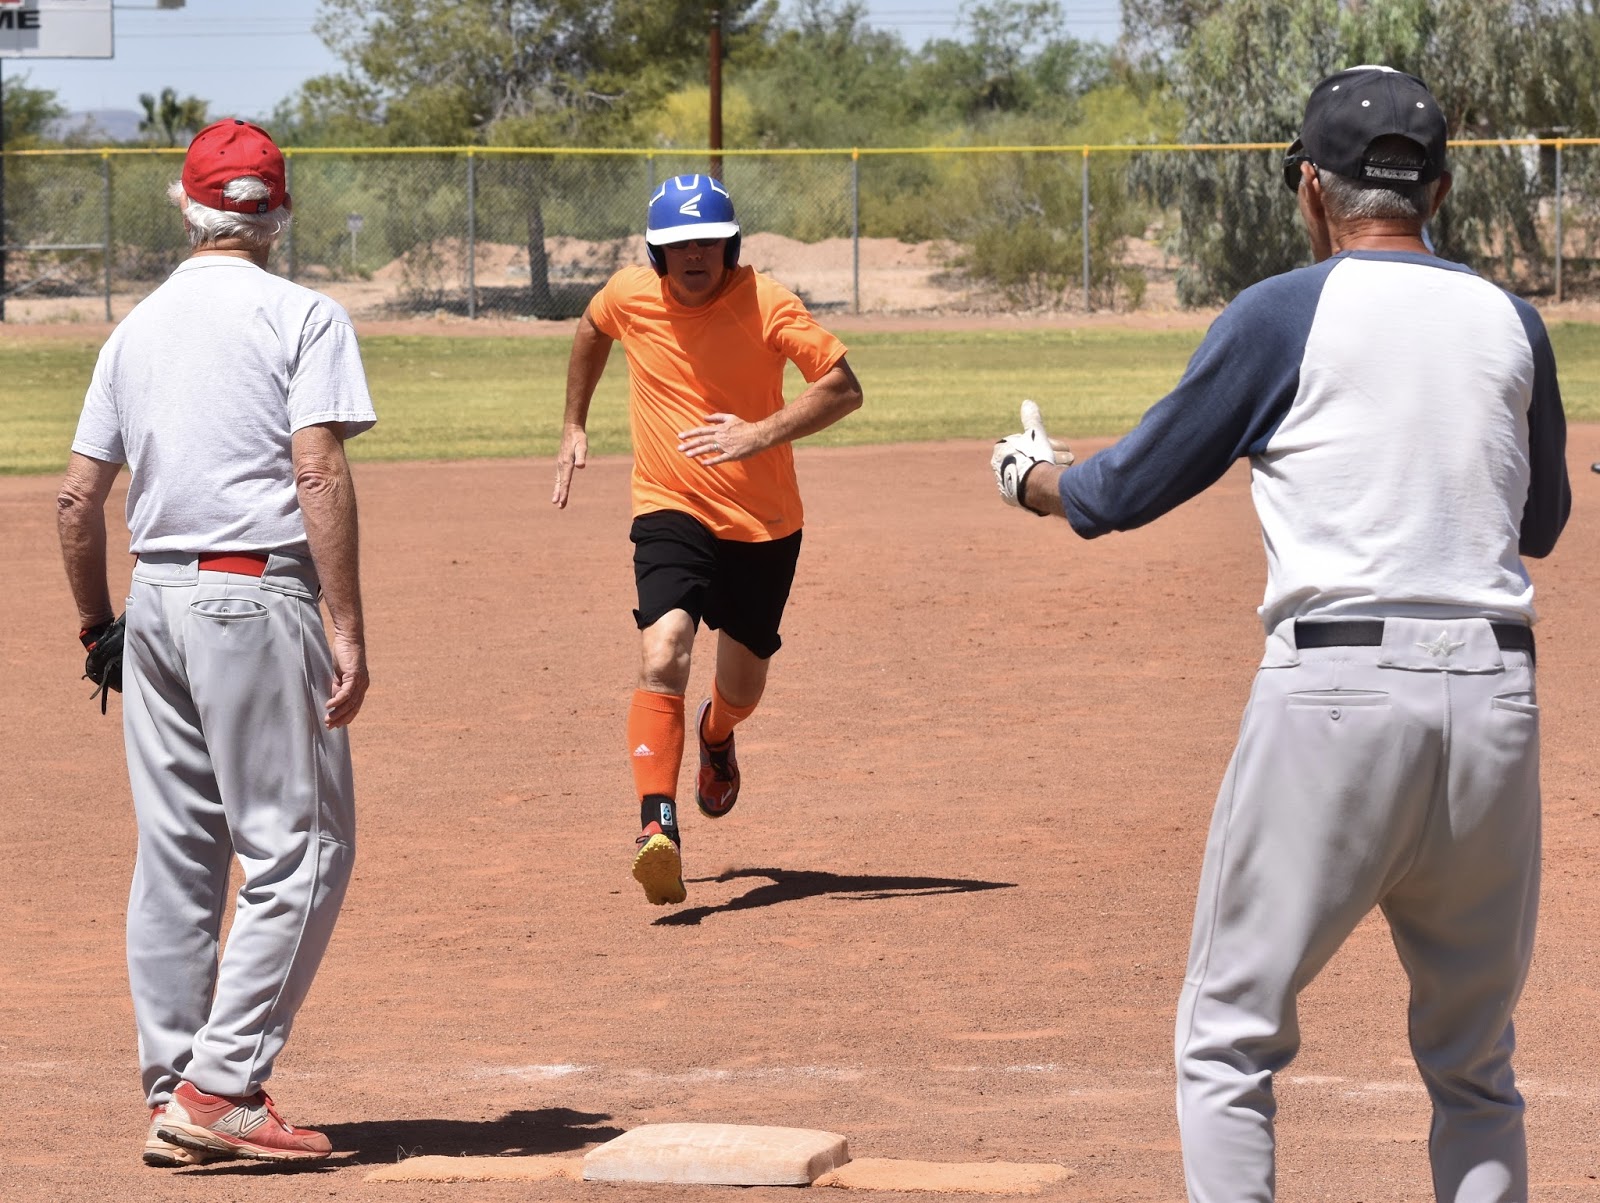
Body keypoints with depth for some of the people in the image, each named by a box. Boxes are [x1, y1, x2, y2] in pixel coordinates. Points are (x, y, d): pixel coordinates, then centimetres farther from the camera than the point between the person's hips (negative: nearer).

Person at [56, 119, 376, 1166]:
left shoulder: (136, 329, 12)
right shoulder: (302, 316, -4)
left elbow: (79, 499, 12)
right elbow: (319, 476, -14)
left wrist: (97, 621, 24)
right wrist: (348, 632, -16)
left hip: (156, 596, 6)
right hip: (257, 593, -6)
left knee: (175, 854, 11)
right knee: (301, 846, -2)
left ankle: (173, 1092, 13)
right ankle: (221, 1087, -9)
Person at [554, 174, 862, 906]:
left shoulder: (765, 303, -14)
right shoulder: (628, 298, -6)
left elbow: (843, 387, -19)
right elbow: (592, 333, 19)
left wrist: (762, 433, -31)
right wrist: (574, 426, 21)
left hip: (765, 527, 1)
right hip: (672, 515, 0)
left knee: (742, 686, 17)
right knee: (663, 657, -26)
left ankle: (717, 737, 55)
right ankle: (658, 827, -32)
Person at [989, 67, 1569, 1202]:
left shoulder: (1286, 312, 0)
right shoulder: (1511, 323, 12)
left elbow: (1135, 488, 8)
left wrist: (1034, 481, 28)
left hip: (1338, 683, -4)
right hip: (1495, 691, 4)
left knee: (1230, 1034, 4)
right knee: (1475, 1063, 14)